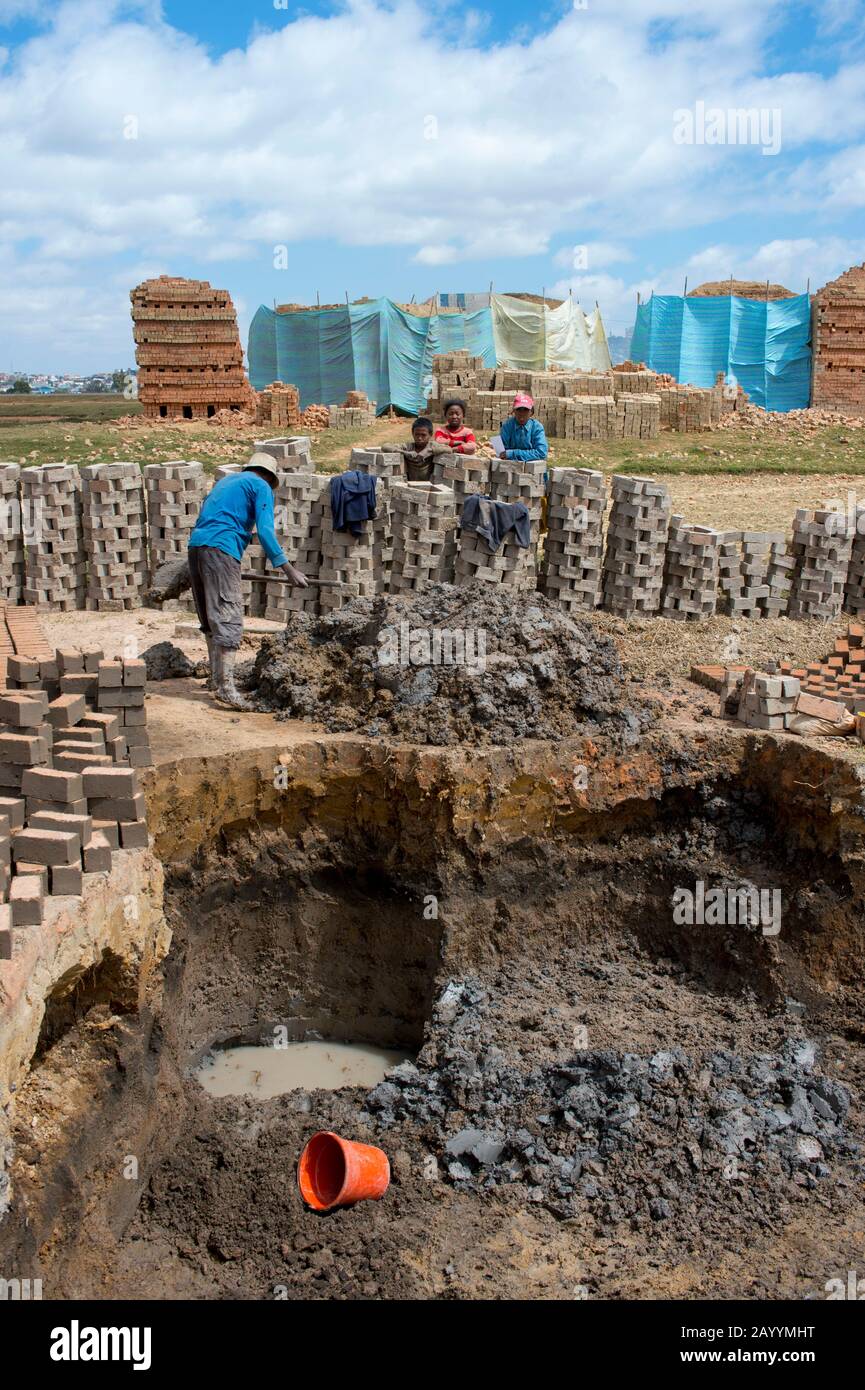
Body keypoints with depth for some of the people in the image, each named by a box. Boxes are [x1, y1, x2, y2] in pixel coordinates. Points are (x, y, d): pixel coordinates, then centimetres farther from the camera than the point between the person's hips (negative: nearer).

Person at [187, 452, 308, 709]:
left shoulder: (226, 481, 29)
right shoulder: (261, 487, 6)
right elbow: (265, 532, -7)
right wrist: (289, 570, -10)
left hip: (195, 545, 8)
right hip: (221, 549, -8)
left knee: (210, 618, 16)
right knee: (229, 619, -11)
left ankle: (217, 678, 25)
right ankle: (226, 687, -18)